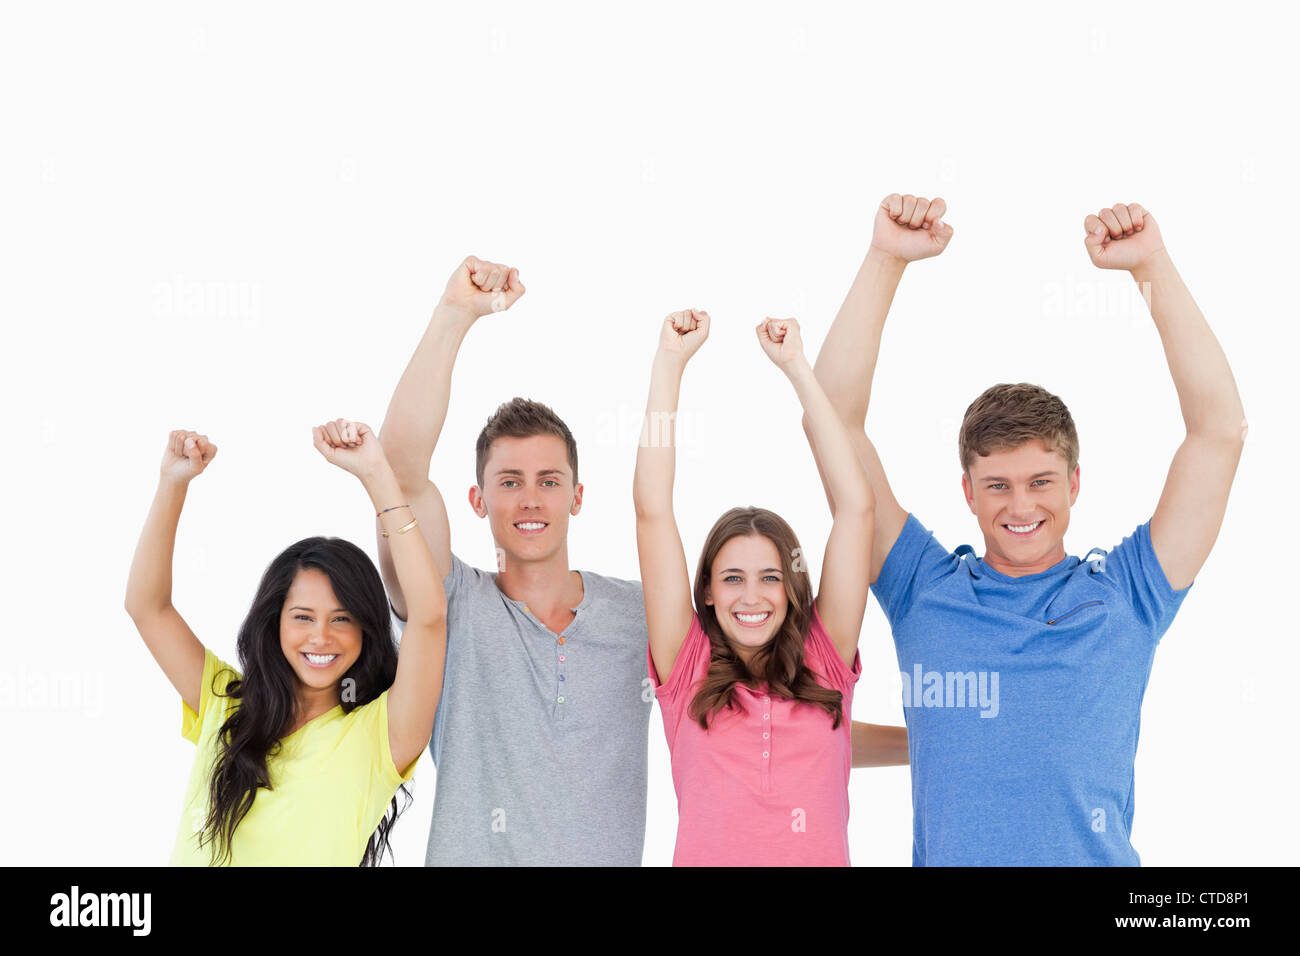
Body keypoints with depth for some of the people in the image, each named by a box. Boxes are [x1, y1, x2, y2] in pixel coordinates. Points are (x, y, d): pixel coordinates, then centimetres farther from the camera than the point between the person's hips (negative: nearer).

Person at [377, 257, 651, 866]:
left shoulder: (639, 613, 4)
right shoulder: (456, 606, -4)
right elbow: (402, 472, -16)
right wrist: (455, 313, -22)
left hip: (609, 857, 2)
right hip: (470, 856, -2)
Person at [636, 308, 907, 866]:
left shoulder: (826, 664, 2)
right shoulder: (687, 669, 0)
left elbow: (856, 506, -1)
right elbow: (652, 510, -4)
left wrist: (795, 365, 1)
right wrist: (670, 360, -2)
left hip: (820, 856, 1)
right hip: (707, 855, -1)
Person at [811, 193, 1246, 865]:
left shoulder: (1127, 596, 3)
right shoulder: (923, 590, 3)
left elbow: (1220, 430, 0)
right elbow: (834, 420, 0)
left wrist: (1152, 267, -3)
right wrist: (886, 259, -3)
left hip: (1099, 858, 1)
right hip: (949, 858, -1)